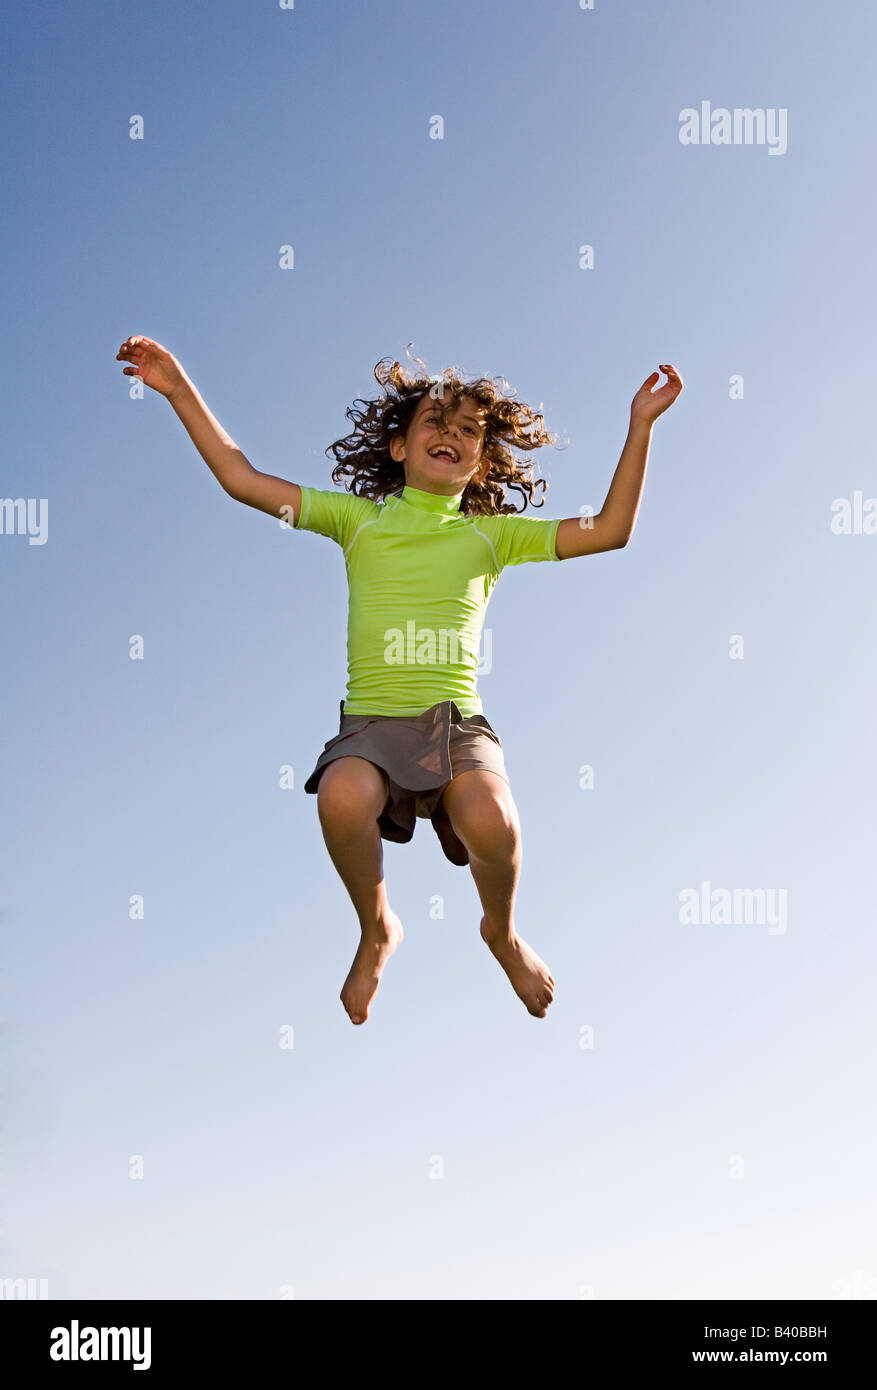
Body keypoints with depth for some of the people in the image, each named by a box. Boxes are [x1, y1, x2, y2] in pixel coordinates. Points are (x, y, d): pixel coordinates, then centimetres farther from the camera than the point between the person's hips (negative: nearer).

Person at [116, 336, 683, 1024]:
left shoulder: (491, 534, 15)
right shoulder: (359, 520, 15)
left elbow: (610, 530, 9)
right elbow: (244, 480, 10)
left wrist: (640, 427, 4)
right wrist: (181, 391, 6)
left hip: (459, 721, 0)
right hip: (372, 720, 0)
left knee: (492, 821, -31)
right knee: (344, 796, -34)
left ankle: (502, 930, 8)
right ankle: (377, 930, 0)